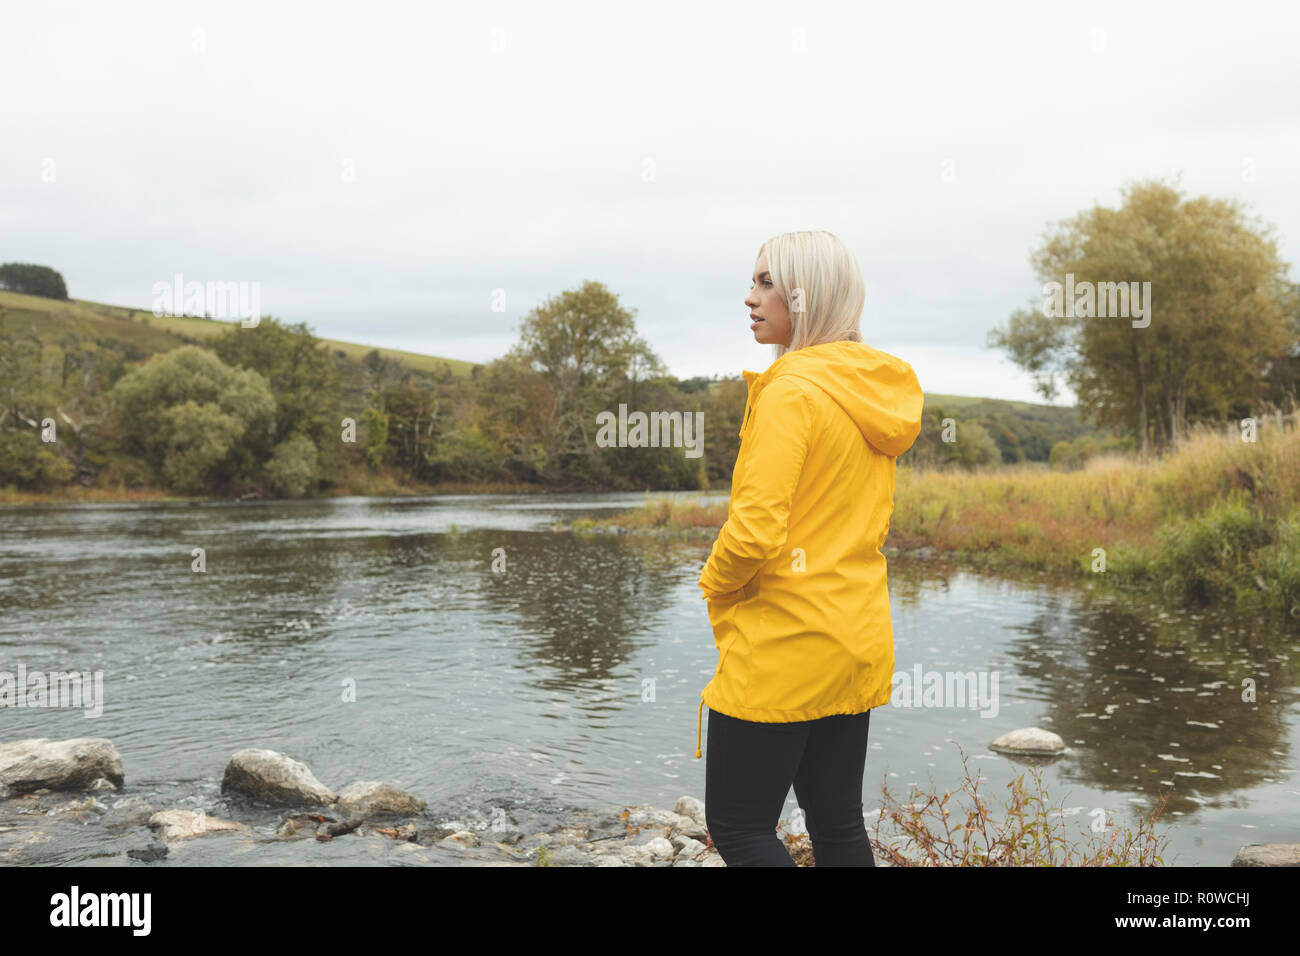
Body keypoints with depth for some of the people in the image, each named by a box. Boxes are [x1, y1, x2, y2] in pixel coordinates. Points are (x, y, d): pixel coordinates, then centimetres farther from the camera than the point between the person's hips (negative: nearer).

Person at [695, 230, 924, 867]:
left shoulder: (792, 390, -18)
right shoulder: (878, 391, 9)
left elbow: (754, 531, -24)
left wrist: (714, 586, -6)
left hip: (785, 643, -9)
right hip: (858, 637, 9)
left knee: (737, 827, 5)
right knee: (838, 824, 17)